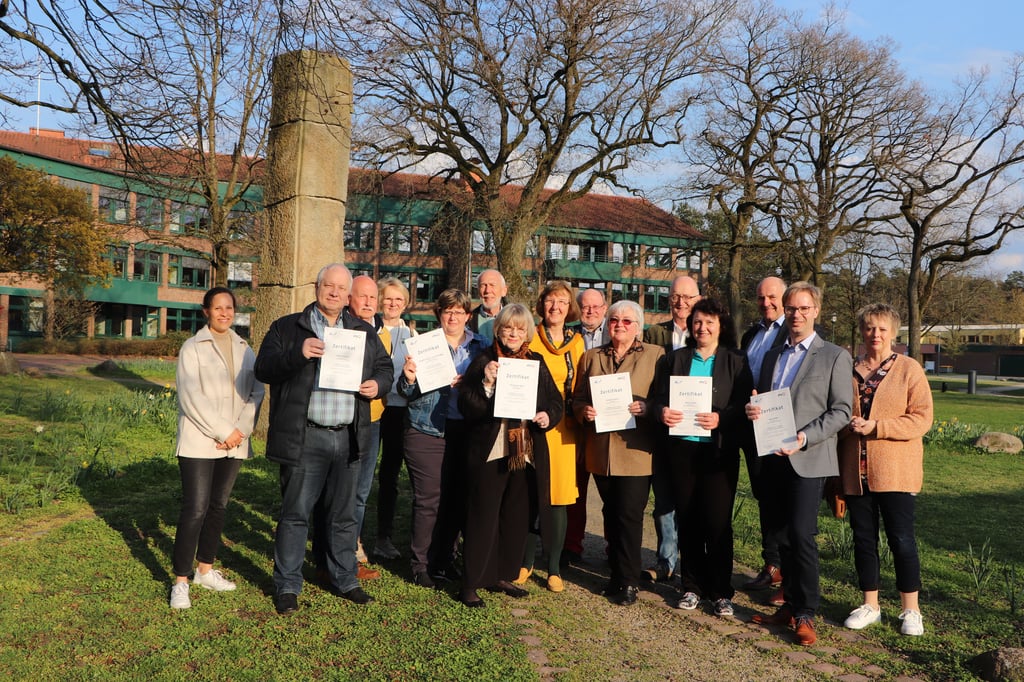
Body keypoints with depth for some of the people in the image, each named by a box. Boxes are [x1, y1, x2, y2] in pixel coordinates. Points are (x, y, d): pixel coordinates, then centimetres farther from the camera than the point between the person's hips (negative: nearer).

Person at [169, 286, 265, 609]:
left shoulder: (244, 349, 11)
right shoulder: (192, 347, -2)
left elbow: (256, 392, 5)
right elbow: (191, 397, -10)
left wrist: (241, 429, -9)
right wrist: (223, 431, -14)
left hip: (234, 443, 5)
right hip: (199, 442, -5)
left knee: (218, 506, 12)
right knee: (195, 508, -7)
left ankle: (206, 570, 25)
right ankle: (180, 582, 1)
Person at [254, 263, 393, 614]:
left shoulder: (364, 332, 14)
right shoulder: (287, 328, 2)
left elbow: (385, 366, 19)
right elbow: (263, 369, -7)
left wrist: (378, 384, -3)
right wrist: (298, 354, -23)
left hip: (349, 438, 4)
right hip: (305, 438, -3)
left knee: (344, 514, 15)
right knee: (295, 513, 3)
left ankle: (345, 579, 29)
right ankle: (287, 586, 18)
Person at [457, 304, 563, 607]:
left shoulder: (537, 363, 9)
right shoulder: (483, 362, -3)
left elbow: (556, 401, 13)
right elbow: (466, 408, -10)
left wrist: (548, 416, -8)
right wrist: (487, 383, -24)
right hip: (489, 453, -5)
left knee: (517, 517, 13)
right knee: (483, 517, -1)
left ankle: (502, 576, 28)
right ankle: (470, 584, 9)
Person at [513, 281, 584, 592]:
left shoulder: (576, 342, 10)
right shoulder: (529, 338, 3)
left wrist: (578, 412, 1)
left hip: (562, 428, 2)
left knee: (557, 497, 3)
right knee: (529, 496, 2)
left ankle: (554, 568, 16)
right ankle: (526, 562, 20)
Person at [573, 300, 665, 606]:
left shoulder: (655, 355, 3)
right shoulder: (591, 357, 14)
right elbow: (577, 399, 15)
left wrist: (646, 408, -18)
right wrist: (584, 411, -6)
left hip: (635, 450, -4)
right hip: (601, 451, 4)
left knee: (629, 516, -4)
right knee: (611, 514, 13)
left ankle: (629, 581, 8)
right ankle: (617, 573, 25)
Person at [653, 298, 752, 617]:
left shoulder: (735, 361, 4)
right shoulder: (675, 359, 10)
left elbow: (744, 405, -3)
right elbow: (659, 398, 8)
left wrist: (720, 418, -21)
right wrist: (662, 411, -14)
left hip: (719, 450, -2)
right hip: (681, 449, 2)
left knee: (718, 522, -2)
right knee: (687, 520, 8)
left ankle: (721, 591, 13)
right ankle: (692, 587, 22)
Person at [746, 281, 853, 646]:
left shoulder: (835, 356, 0)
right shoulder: (772, 356, 17)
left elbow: (841, 410, -6)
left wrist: (803, 438, -18)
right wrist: (752, 410, -2)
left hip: (807, 459, -5)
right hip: (773, 458, 6)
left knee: (801, 534, -10)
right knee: (782, 536, 10)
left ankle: (805, 614, 3)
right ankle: (790, 605, 22)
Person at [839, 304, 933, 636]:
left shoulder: (909, 369, 0)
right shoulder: (848, 370, 9)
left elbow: (922, 418, -8)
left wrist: (876, 427, -17)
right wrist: (846, 425, -4)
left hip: (895, 471, -3)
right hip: (855, 471, 3)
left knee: (901, 538, 1)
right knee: (863, 537, 9)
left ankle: (910, 610, 17)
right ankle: (870, 605, 23)